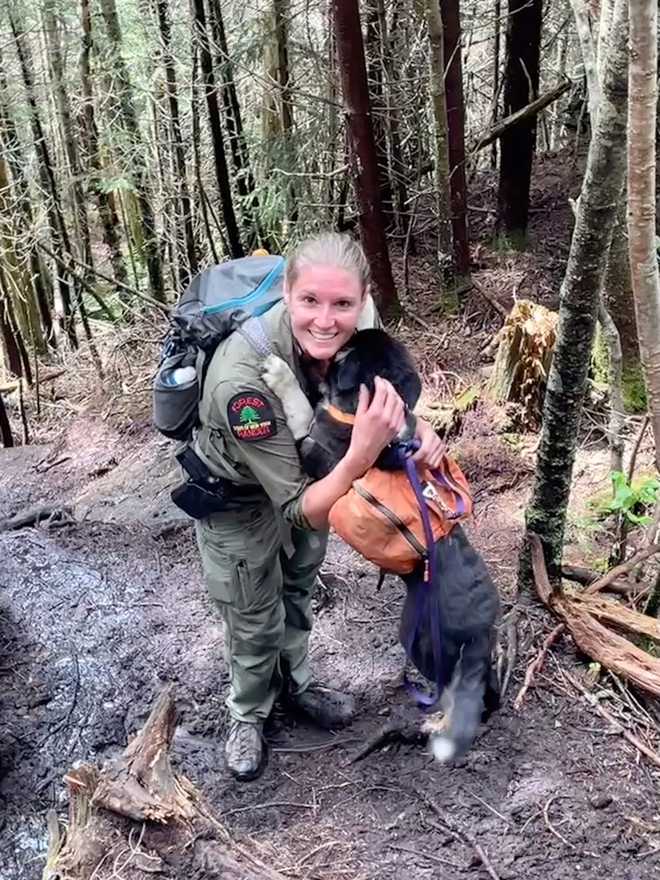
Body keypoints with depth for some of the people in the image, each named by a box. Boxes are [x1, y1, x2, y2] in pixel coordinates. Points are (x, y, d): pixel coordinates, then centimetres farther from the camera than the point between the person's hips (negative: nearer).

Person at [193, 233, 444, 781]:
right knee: (255, 616, 12)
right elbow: (301, 510, -39)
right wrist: (364, 453, -55)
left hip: (306, 464, 5)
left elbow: (388, 385, -6)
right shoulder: (244, 378, -45)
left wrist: (419, 429, -27)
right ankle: (249, 714, 42)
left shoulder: (361, 319, -29)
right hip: (238, 491, -5)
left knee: (298, 585, 26)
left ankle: (294, 681, 53)